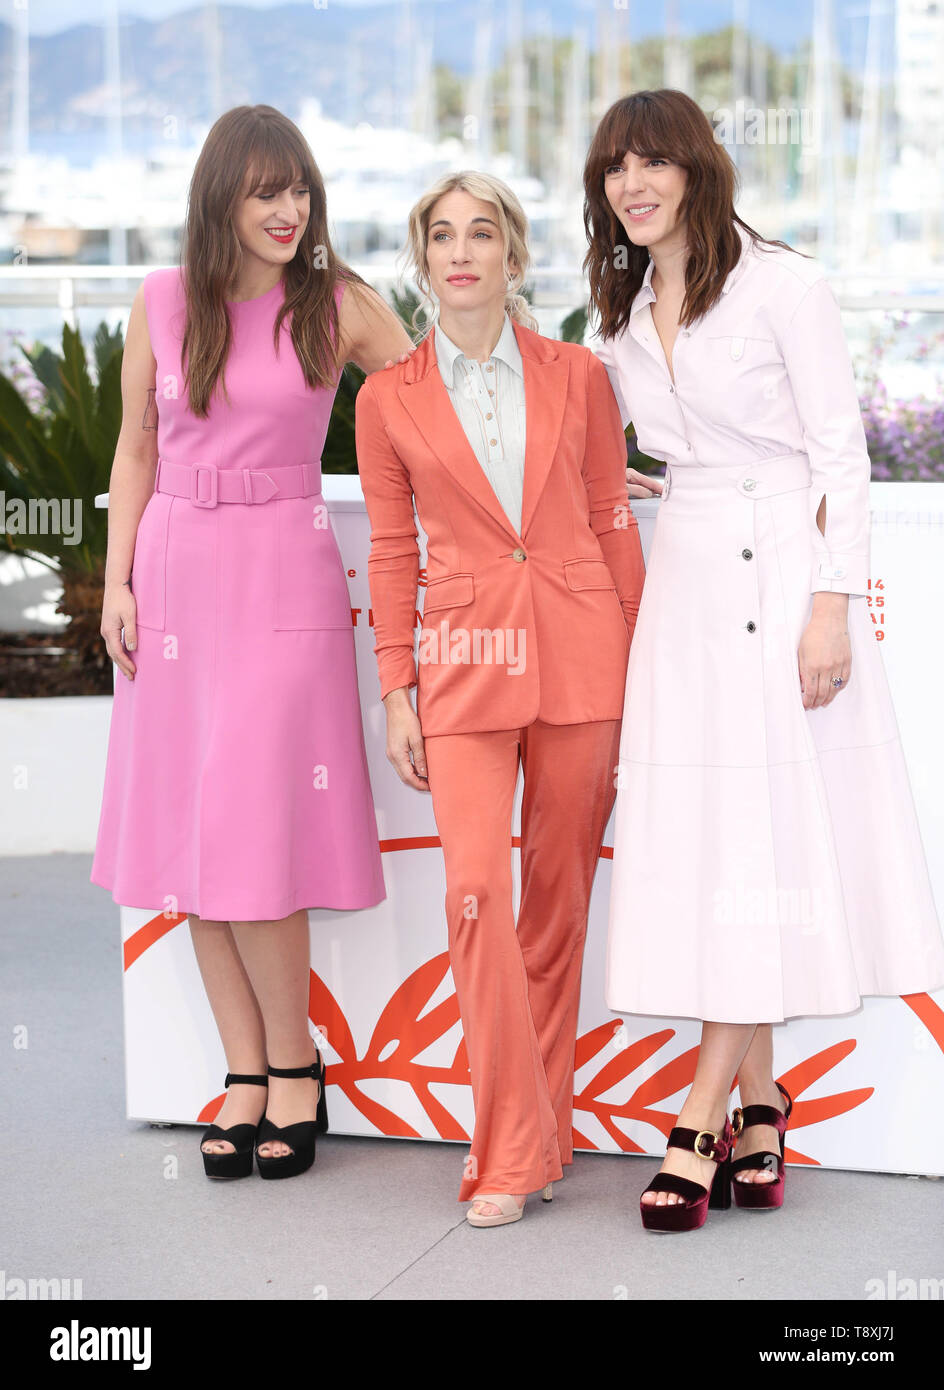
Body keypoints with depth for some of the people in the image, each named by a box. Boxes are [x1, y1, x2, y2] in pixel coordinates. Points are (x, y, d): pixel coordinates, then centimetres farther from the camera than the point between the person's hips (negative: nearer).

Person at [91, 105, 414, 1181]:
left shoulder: (338, 306, 1)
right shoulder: (161, 303, 6)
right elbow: (136, 453, 12)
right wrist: (117, 582, 5)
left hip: (283, 579, -3)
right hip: (176, 575, 3)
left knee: (250, 835, -9)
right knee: (192, 843, 2)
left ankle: (291, 1064, 9)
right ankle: (248, 1073, 12)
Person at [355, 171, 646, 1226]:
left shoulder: (577, 376, 5)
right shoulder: (388, 399, 5)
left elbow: (612, 523, 8)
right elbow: (391, 554, 8)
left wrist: (633, 668, 4)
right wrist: (395, 694, 3)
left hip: (578, 650, 1)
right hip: (465, 660, -1)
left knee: (559, 891, 6)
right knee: (476, 890, -12)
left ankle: (538, 1126, 19)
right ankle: (512, 1152, -3)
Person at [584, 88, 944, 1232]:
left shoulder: (783, 286, -4)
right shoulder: (619, 318, 14)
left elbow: (842, 456, -7)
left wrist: (831, 608, -13)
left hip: (785, 576, -5)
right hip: (684, 583, 6)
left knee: (766, 834, -7)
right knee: (695, 835, 0)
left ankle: (704, 1114, -4)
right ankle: (758, 1104, 9)